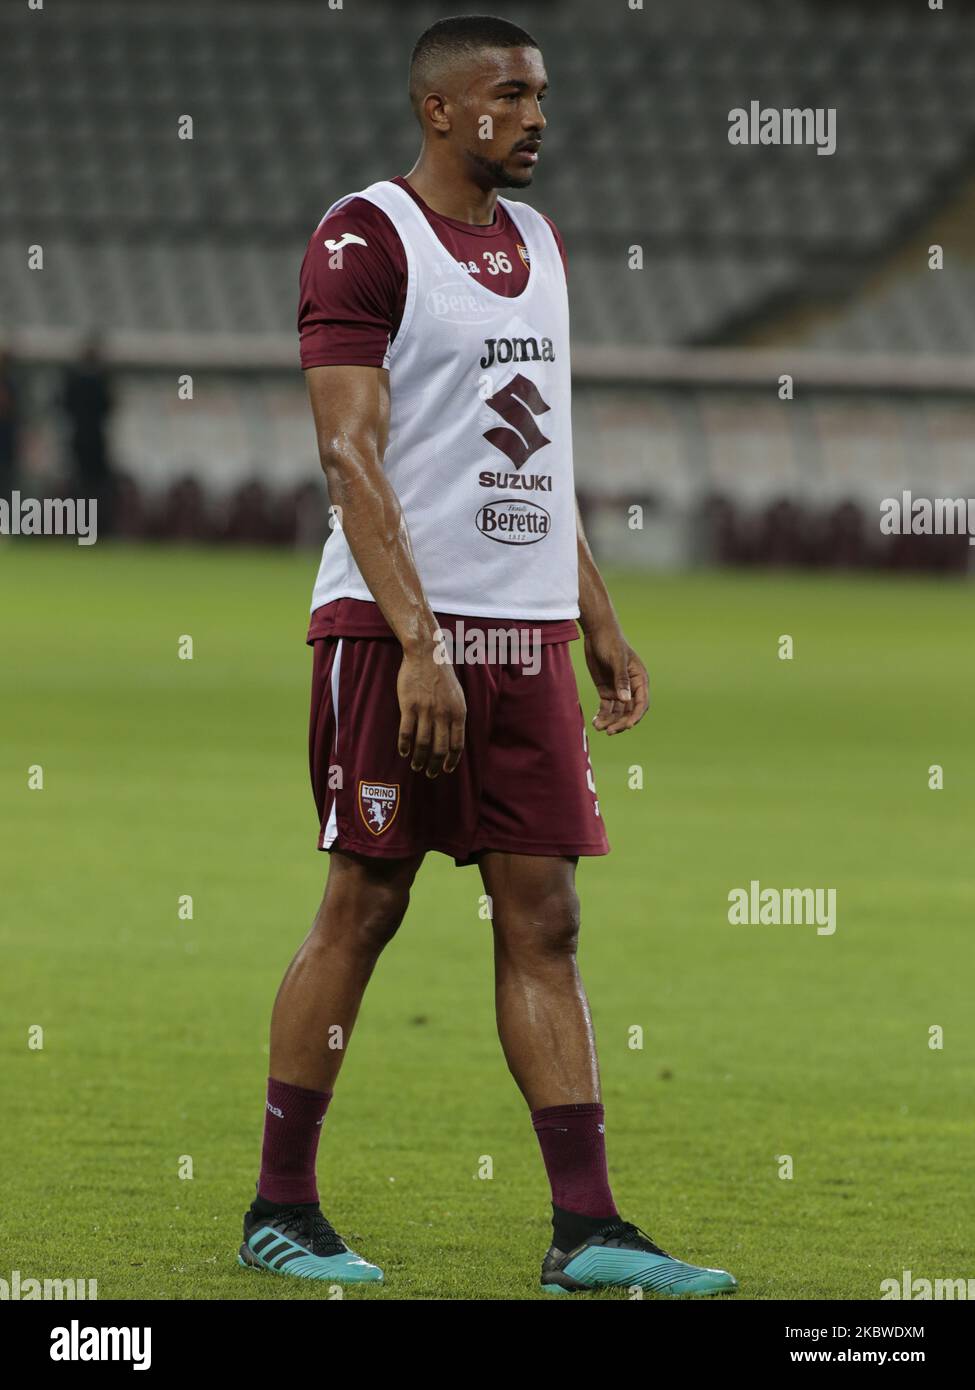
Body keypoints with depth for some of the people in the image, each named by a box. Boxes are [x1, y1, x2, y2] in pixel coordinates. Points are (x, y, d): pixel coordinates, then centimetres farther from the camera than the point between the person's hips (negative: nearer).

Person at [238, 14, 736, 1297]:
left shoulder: (537, 243, 16)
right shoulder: (363, 241, -8)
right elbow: (352, 457, -14)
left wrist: (597, 619, 17)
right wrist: (418, 644, -21)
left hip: (528, 633, 7)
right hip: (397, 629, -7)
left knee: (543, 919, 3)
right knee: (363, 909, -2)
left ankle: (588, 1229, 1)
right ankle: (280, 1211, 9)